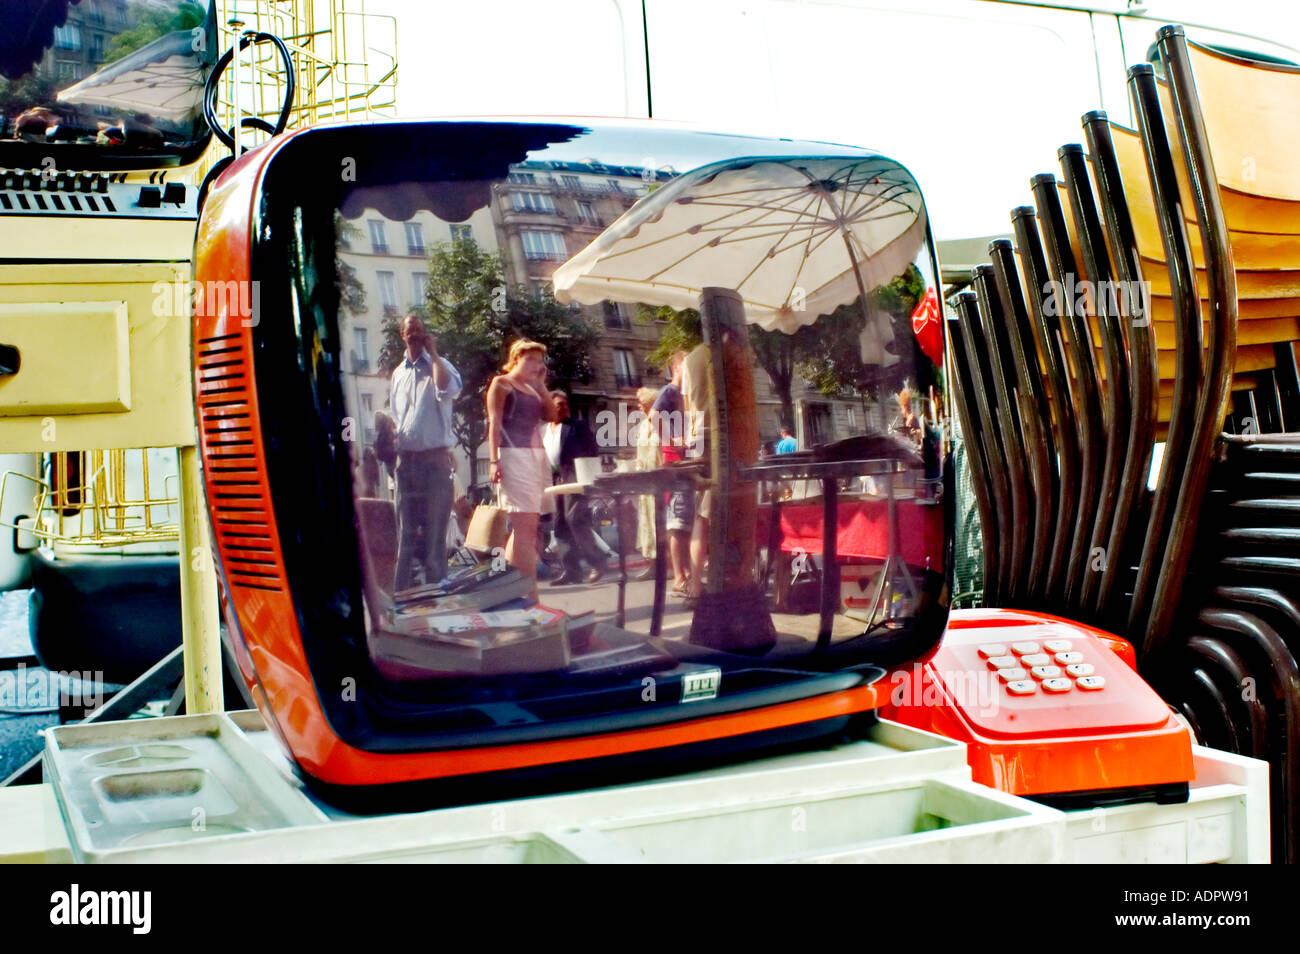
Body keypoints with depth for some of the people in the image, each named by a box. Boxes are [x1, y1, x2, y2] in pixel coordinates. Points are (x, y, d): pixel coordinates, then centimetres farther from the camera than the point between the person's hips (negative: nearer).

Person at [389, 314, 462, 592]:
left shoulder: (439, 365, 1)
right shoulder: (398, 373, 17)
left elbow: (449, 390, -23)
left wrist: (433, 352, -18)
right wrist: (393, 433, 8)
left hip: (435, 458, -5)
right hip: (406, 459, 5)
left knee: (435, 532, -2)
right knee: (405, 532, 8)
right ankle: (401, 591, 13)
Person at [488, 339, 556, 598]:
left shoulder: (532, 389, 23)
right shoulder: (501, 383, 2)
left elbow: (551, 415, 13)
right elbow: (494, 423, -7)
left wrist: (541, 384, 10)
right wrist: (493, 460, -16)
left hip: (537, 456, 8)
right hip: (514, 455, -8)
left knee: (525, 526, 5)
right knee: (525, 524, -13)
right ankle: (530, 593, -16)